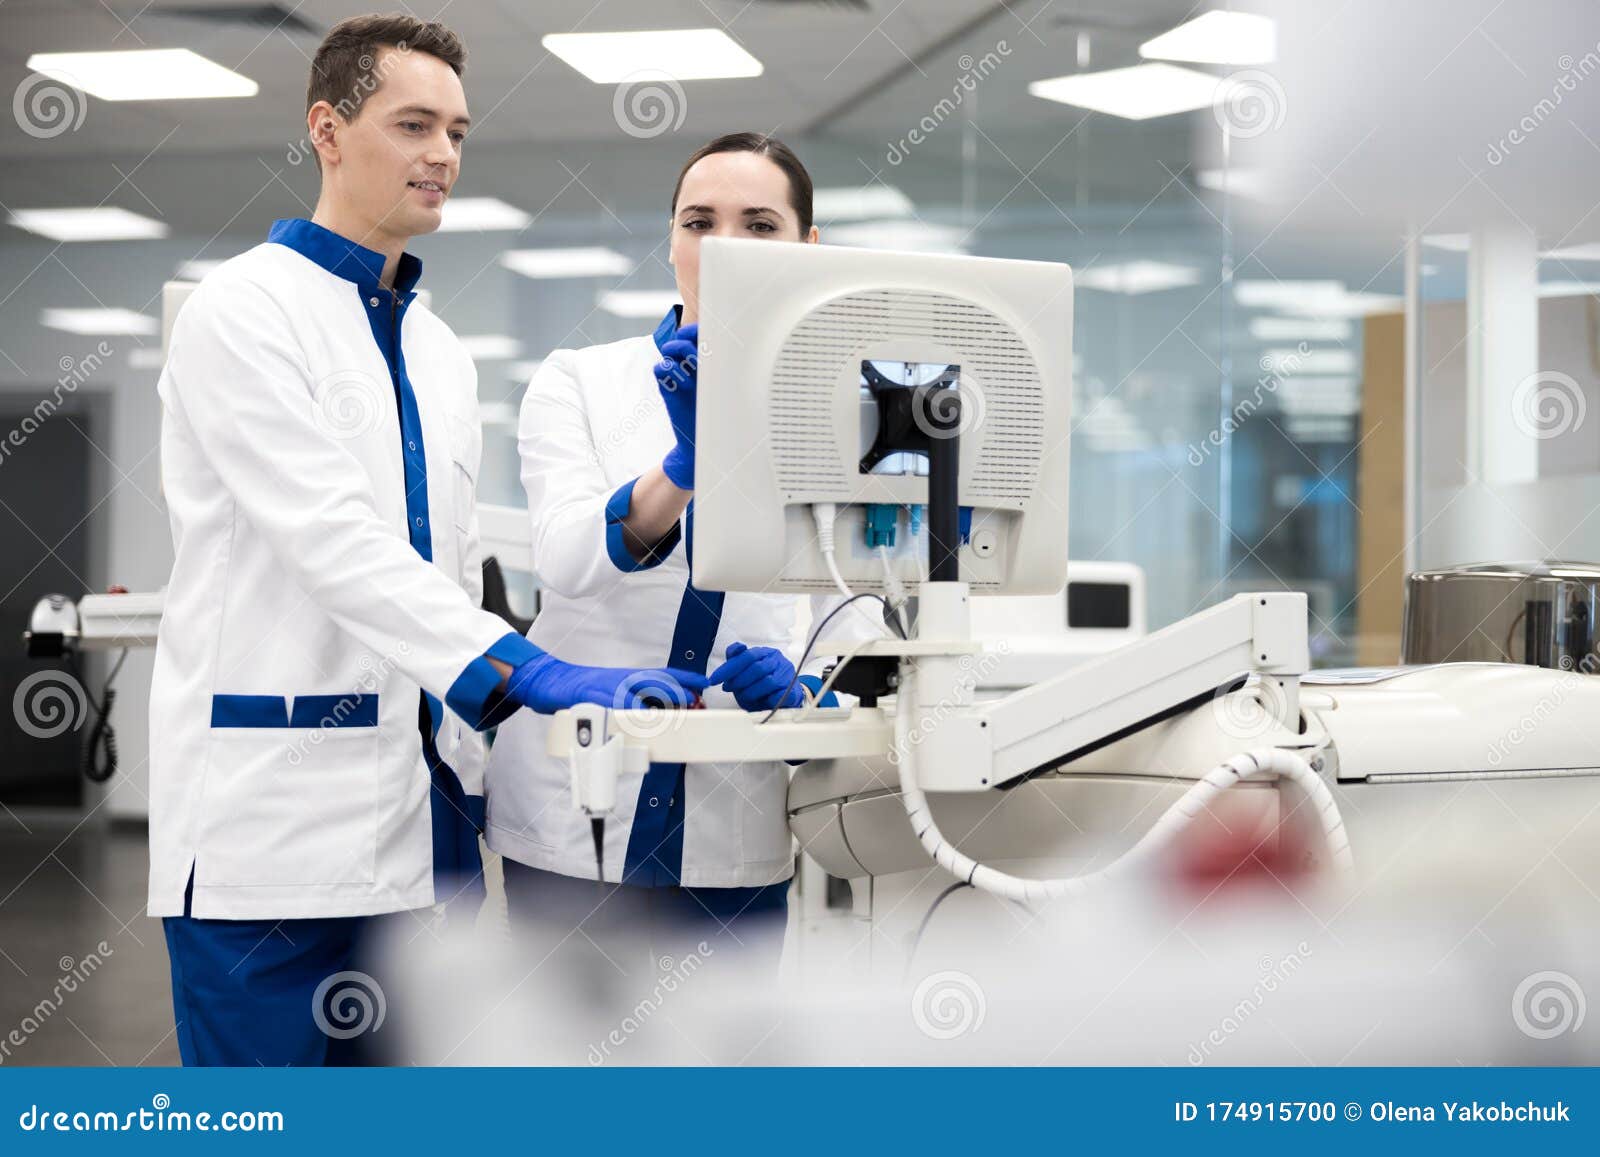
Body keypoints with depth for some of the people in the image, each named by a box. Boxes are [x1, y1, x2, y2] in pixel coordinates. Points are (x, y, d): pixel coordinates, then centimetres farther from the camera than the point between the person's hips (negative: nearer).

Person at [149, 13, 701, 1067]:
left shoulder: (439, 354, 18)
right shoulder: (244, 313, -7)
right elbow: (331, 537, -18)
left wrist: (474, 767, 12)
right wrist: (526, 673, -27)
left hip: (416, 821, 7)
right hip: (278, 811, -7)